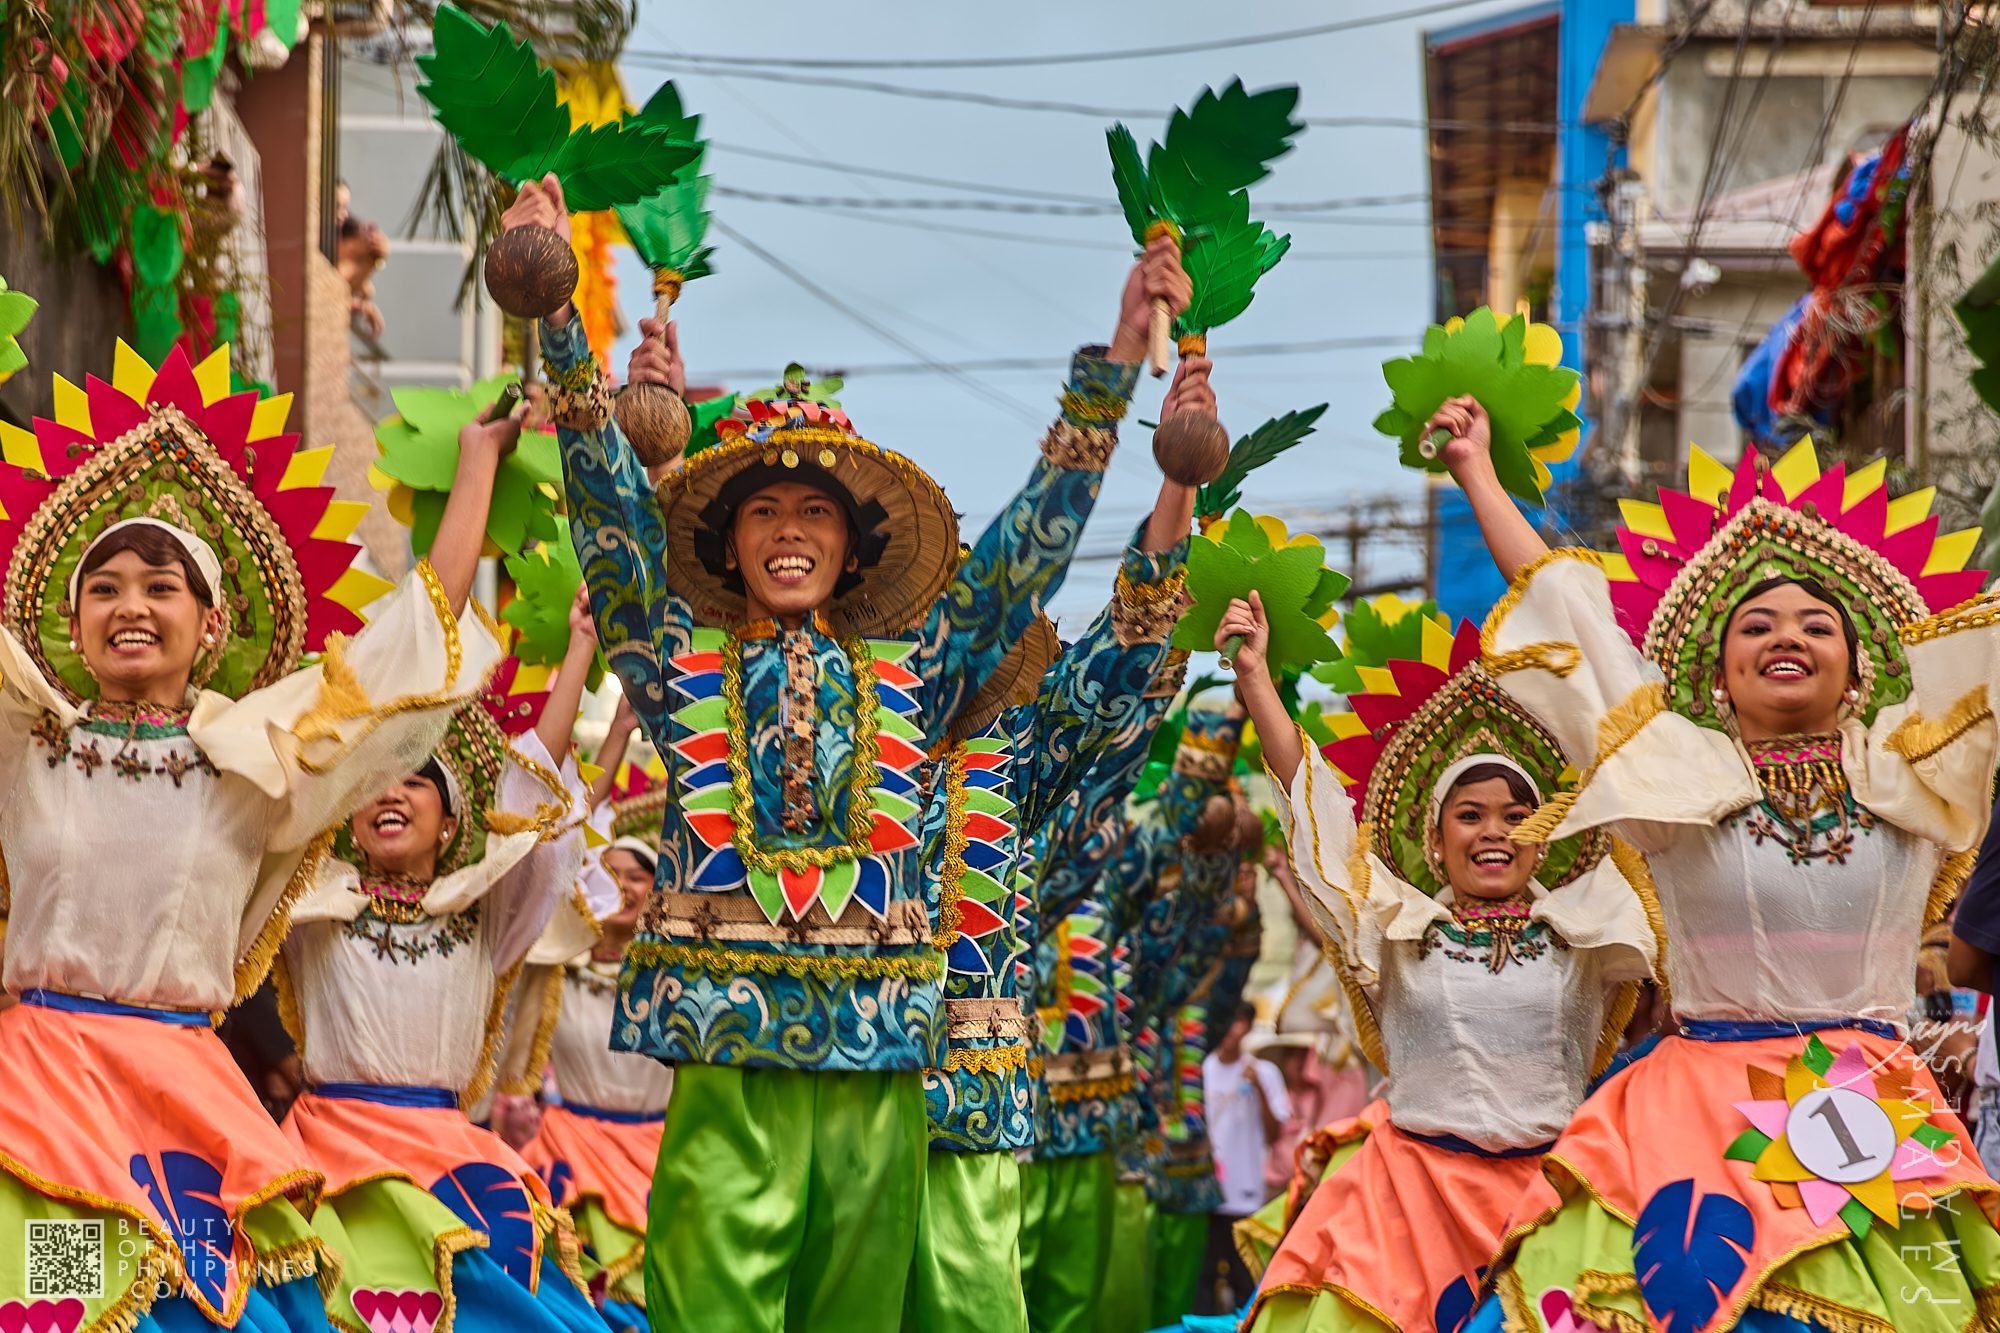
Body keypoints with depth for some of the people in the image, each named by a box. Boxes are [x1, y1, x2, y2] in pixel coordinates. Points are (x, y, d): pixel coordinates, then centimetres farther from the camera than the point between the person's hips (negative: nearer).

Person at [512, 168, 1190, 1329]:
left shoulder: (910, 676, 14)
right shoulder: (683, 666, 11)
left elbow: (1034, 540, 13)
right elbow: (611, 501, 4)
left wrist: (1118, 360, 9)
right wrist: (556, 311, -5)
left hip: (878, 1064, 2)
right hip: (724, 1060, -2)